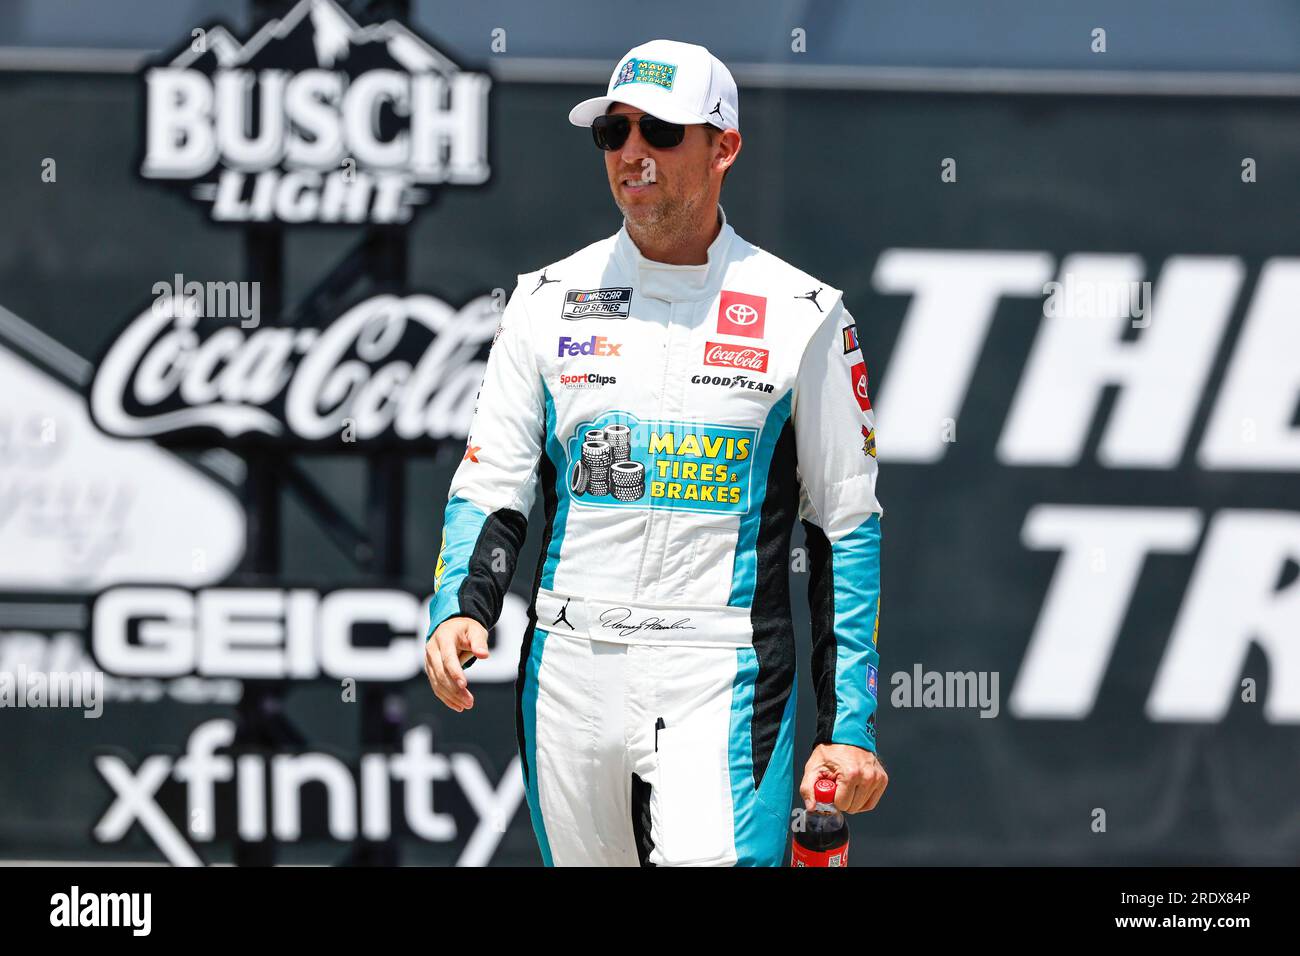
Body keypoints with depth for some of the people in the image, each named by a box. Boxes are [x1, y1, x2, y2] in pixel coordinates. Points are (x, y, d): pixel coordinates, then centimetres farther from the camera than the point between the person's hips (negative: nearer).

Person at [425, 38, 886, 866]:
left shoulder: (801, 316, 1)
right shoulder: (550, 301, 9)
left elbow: (847, 526, 3)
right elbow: (491, 490, 9)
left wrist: (852, 726, -2)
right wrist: (459, 610, -12)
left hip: (722, 682, -3)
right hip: (569, 674, 3)